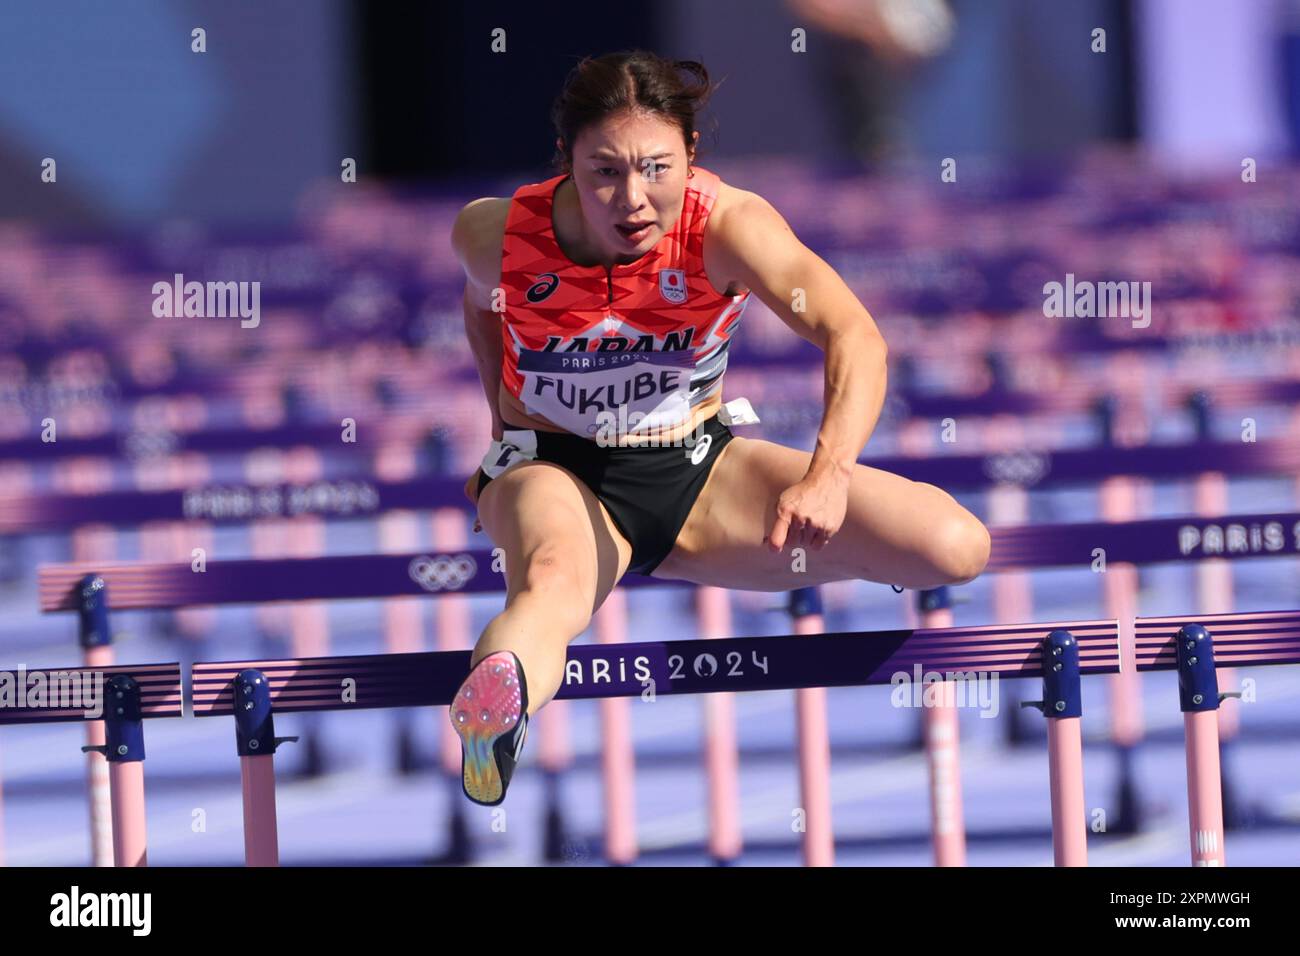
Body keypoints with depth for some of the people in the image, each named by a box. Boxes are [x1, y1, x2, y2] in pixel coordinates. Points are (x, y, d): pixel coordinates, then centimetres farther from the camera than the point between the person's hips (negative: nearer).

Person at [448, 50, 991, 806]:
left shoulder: (729, 226, -23)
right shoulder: (498, 235, -18)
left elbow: (854, 335, -36)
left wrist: (827, 473, -51)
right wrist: (504, 419, 7)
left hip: (697, 470, 2)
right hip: (557, 473, -2)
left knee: (958, 548, -12)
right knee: (553, 585, -43)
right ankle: (487, 730, -75)